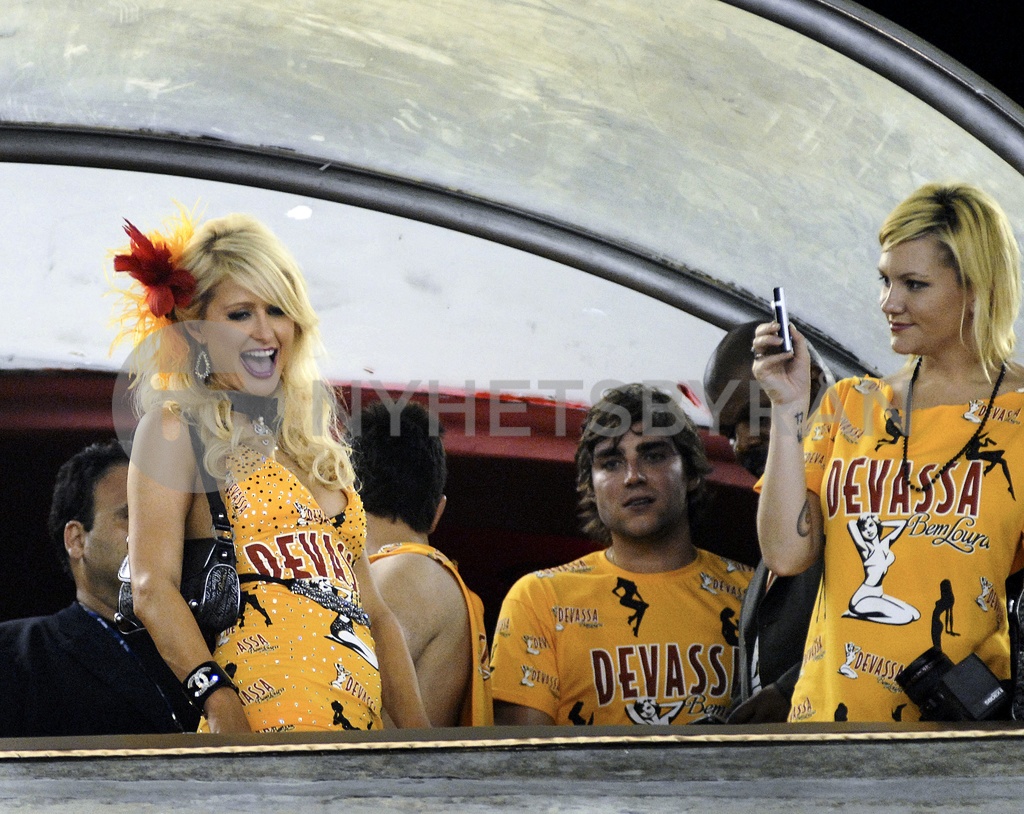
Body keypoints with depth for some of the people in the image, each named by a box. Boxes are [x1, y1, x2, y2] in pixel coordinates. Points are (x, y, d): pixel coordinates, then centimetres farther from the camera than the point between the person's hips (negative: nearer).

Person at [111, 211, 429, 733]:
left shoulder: (314, 440, 23)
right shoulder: (176, 429, 5)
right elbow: (151, 587, -8)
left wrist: (417, 729, 11)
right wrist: (221, 704, -22)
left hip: (364, 720, 6)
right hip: (262, 719, -6)